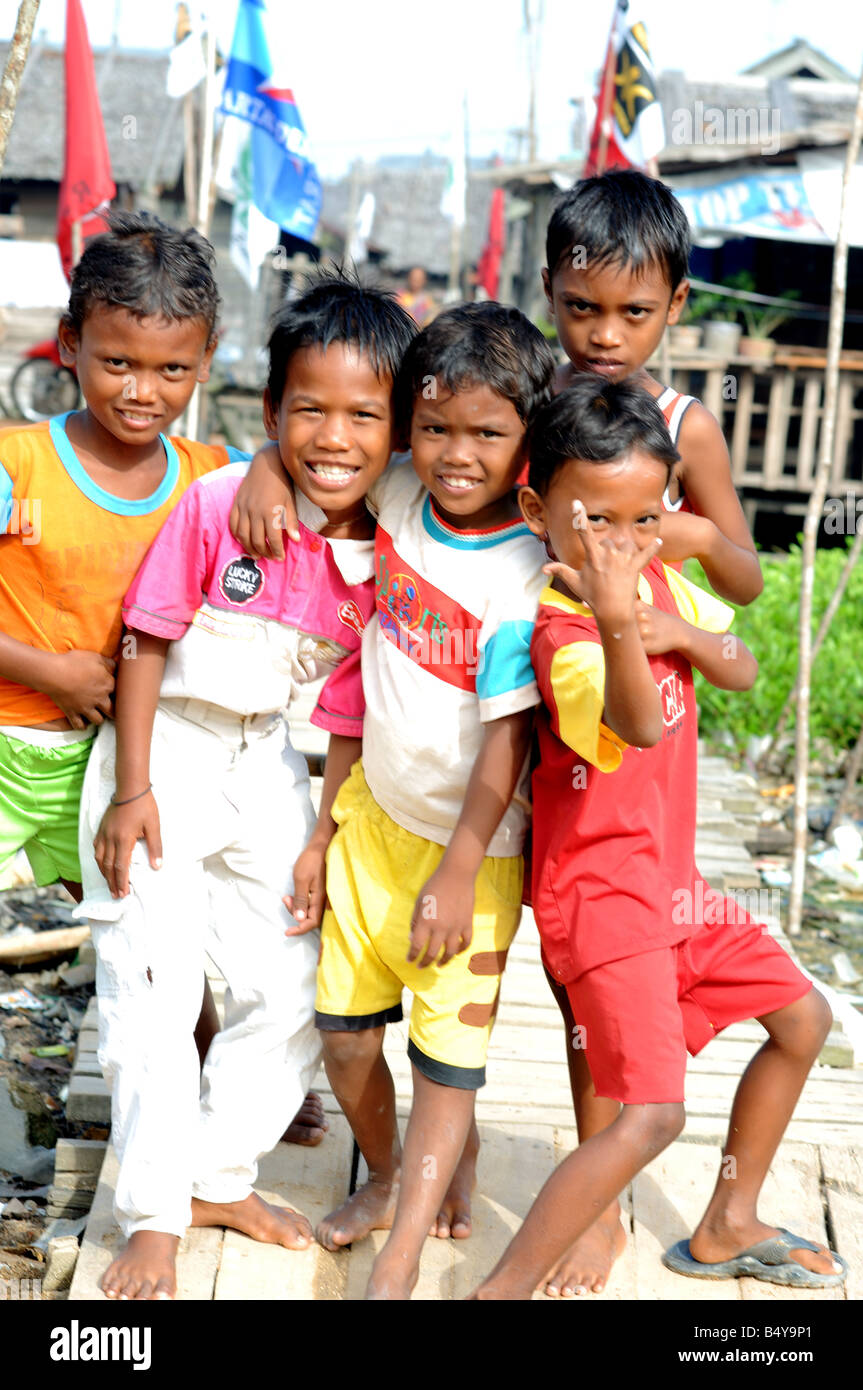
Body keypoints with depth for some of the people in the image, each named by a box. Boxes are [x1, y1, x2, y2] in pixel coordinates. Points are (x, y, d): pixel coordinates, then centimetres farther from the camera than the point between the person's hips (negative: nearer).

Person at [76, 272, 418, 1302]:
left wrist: (324, 841, -3)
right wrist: (133, 787, -14)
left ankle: (218, 1176, 27)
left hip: (264, 762, 5)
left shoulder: (385, 560, -7)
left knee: (295, 986, 7)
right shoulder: (218, 504, -19)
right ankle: (154, 1217, 10)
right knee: (152, 985, -6)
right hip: (164, 754, -4)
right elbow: (149, 642, -12)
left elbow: (349, 717, 0)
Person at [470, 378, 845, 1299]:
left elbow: (741, 673, 5)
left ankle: (725, 1230, 32)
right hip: (602, 895, -9)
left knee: (801, 1017, 20)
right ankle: (503, 1287, -9)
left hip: (671, 879, 9)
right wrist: (618, 626, -62)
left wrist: (679, 630, -15)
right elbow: (636, 726, -42)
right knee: (651, 1113, -18)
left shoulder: (656, 580, 3)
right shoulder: (559, 631, -25)